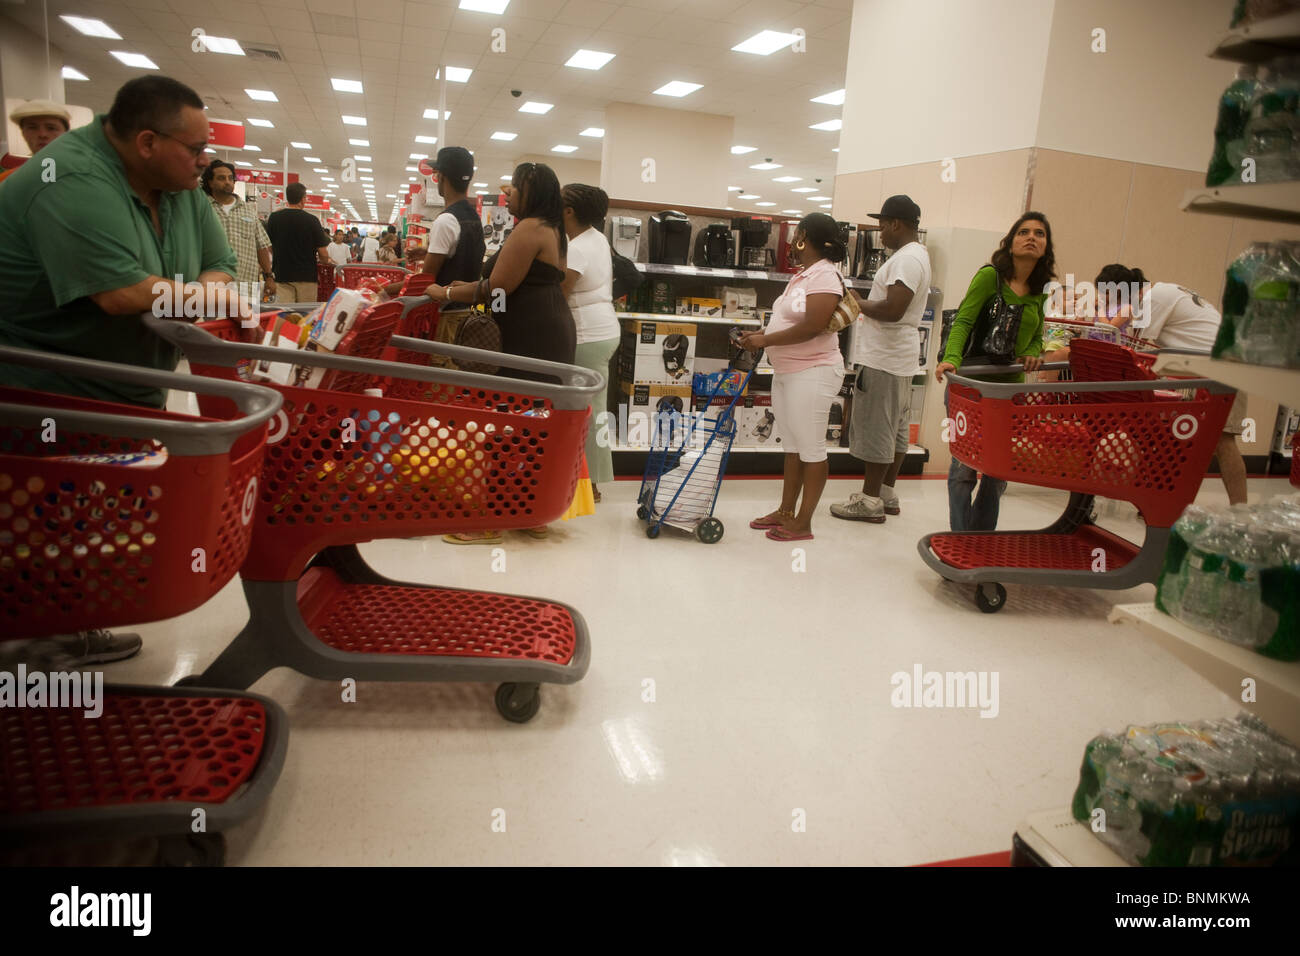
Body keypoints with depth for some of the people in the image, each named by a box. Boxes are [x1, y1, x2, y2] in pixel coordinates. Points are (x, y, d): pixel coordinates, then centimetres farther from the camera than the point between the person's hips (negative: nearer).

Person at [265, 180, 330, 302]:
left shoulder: (273, 218, 1)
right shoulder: (311, 220, -7)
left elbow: (270, 248, 8)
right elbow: (323, 253, -7)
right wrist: (327, 261, 15)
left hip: (282, 275, 2)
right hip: (306, 276, -2)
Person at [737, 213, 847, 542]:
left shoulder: (825, 275, -15)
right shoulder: (803, 274, 14)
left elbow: (811, 327, -24)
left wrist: (765, 341, -18)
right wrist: (761, 335, 3)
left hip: (812, 373, -10)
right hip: (786, 372, 10)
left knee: (810, 448, -1)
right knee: (792, 445, 15)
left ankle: (803, 523, 6)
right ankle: (785, 511, 24)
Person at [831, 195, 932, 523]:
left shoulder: (907, 258, -17)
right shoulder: (916, 255, 17)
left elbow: (893, 309, -27)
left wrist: (859, 303, -12)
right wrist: (864, 304, 10)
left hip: (884, 357, -11)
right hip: (898, 353, 11)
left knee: (875, 427, -5)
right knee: (895, 428, 14)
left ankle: (870, 500, 2)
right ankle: (887, 494, 23)